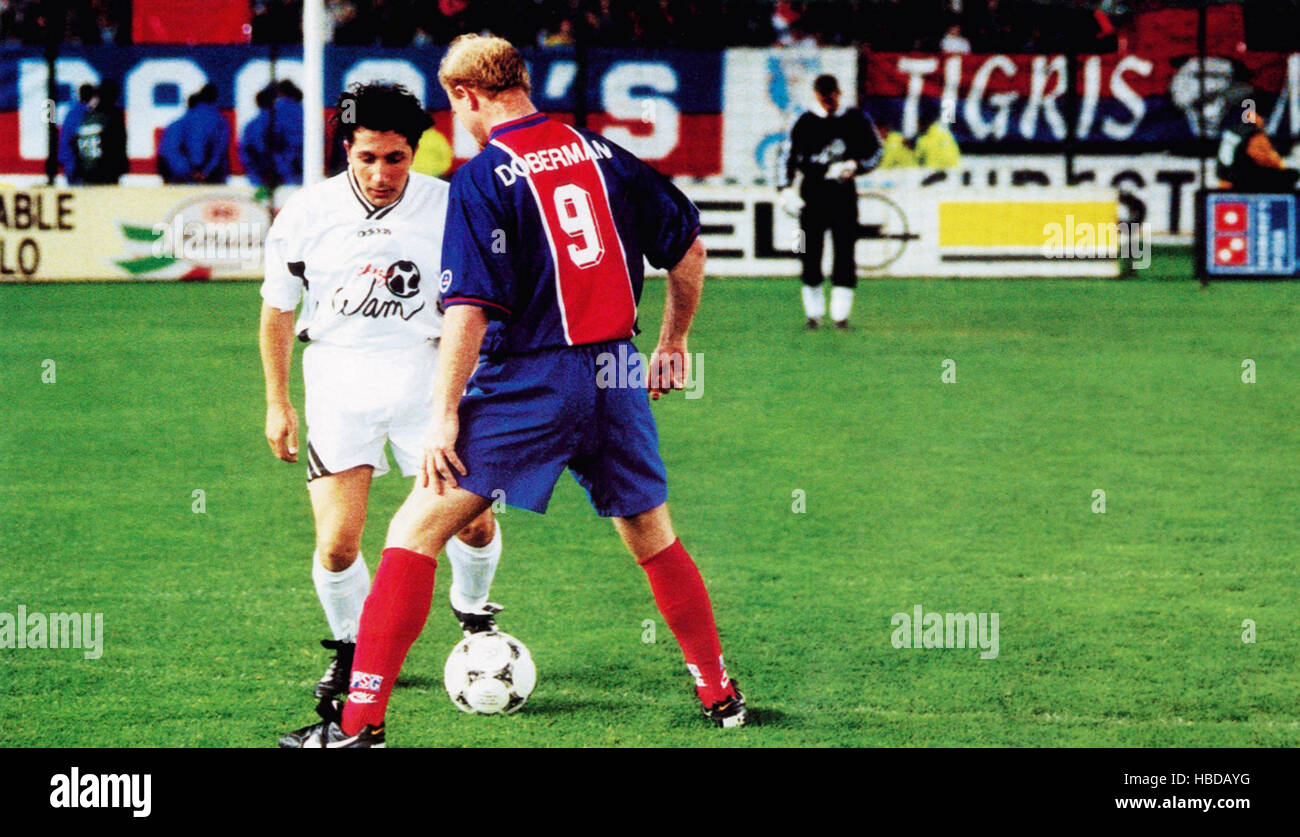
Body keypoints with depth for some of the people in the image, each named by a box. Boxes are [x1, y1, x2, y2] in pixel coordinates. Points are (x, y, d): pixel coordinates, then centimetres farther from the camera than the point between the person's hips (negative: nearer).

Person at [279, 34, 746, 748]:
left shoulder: (482, 180, -8)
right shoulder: (603, 155, 8)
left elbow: (469, 310, -15)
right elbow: (689, 248, 14)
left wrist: (444, 414, -11)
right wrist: (673, 346, 26)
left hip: (528, 380, -5)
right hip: (617, 371, 5)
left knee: (416, 530, -2)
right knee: (652, 538, 22)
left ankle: (360, 719, -9)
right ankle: (719, 696, 28)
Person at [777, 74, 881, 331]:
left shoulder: (856, 120, 5)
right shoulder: (806, 122, 4)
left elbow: (876, 151, 11)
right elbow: (790, 156, 5)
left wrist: (854, 166, -7)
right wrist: (785, 189, -7)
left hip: (843, 192, 0)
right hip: (812, 193, 0)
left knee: (844, 250, -5)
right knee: (811, 253, -1)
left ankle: (841, 314, -1)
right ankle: (814, 313, 10)